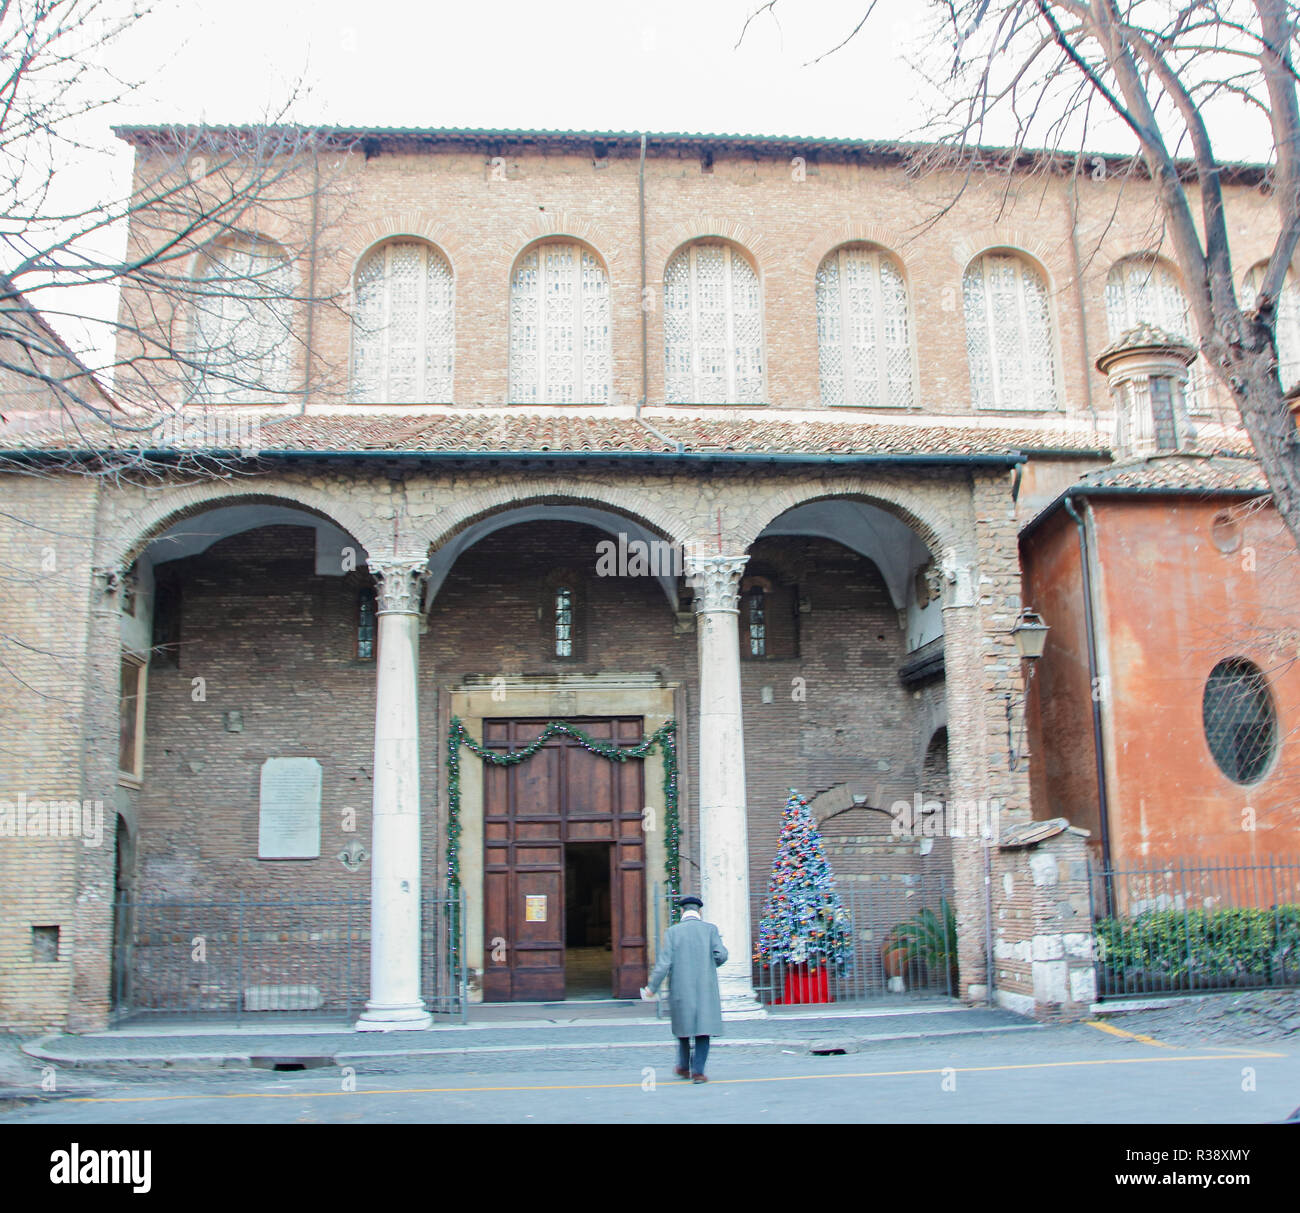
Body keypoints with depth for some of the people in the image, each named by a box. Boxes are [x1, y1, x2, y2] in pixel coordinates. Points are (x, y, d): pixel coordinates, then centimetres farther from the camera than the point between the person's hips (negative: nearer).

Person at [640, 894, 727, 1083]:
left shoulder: (672, 932, -2)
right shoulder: (710, 929, -1)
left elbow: (664, 963, -6)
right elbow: (721, 955, -9)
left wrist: (652, 988, 0)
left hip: (681, 989, 1)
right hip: (706, 989, -1)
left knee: (683, 1026, 18)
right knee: (703, 1029, 5)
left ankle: (684, 1067, 26)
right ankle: (698, 1071, 0)